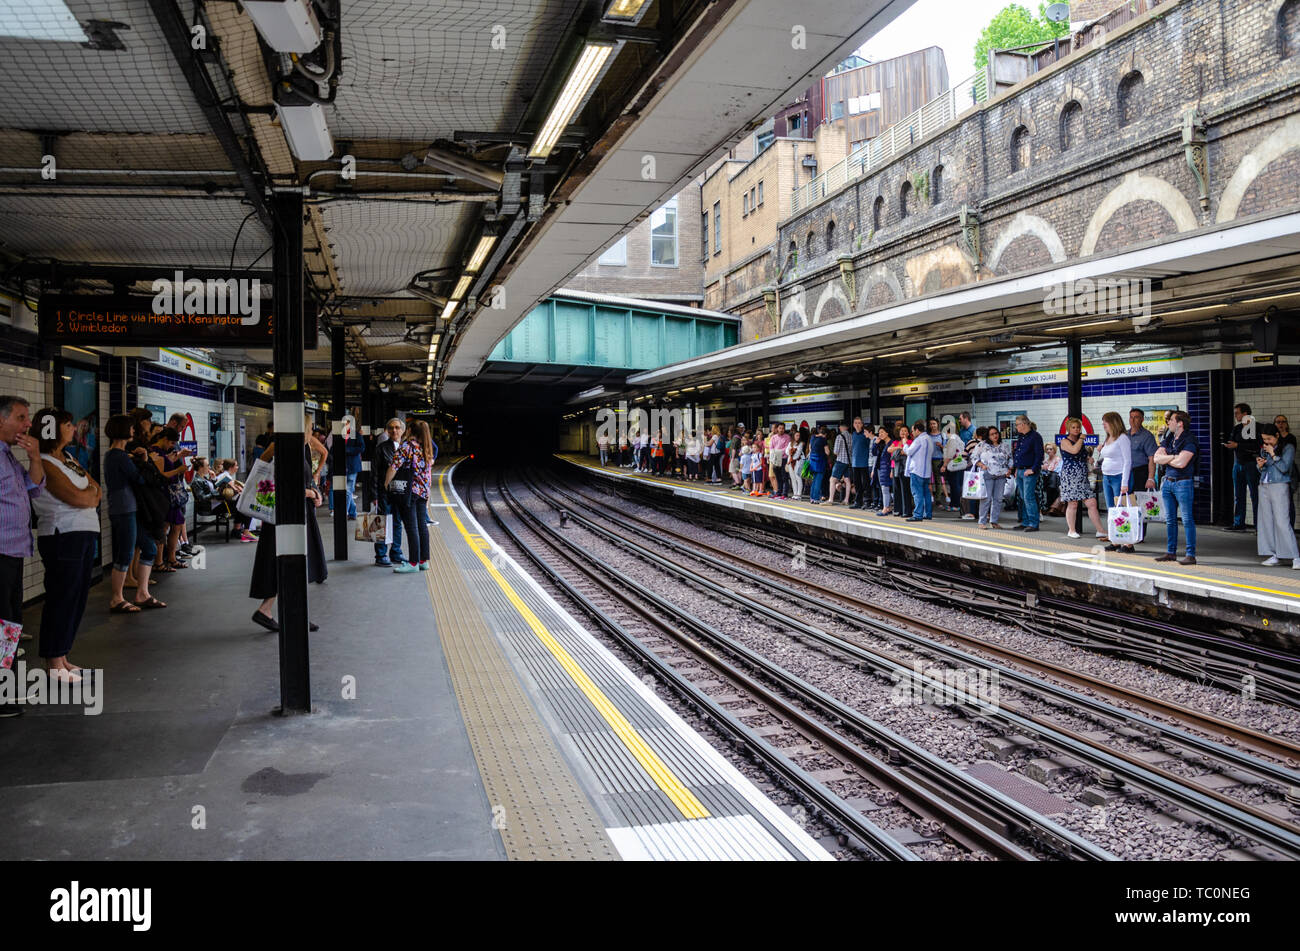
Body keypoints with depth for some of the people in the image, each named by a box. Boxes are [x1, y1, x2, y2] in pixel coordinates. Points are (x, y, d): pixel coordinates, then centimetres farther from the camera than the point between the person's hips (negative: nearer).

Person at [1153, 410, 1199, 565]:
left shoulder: (1189, 441, -11)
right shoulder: (1168, 439, 12)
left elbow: (1181, 463, -21)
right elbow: (1156, 458, 3)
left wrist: (1165, 458, -3)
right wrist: (1172, 457, -12)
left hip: (1183, 483, -8)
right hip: (1168, 482, 8)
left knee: (1187, 519, -5)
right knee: (1170, 519, 12)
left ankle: (1191, 555, -2)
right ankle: (1171, 552, 19)